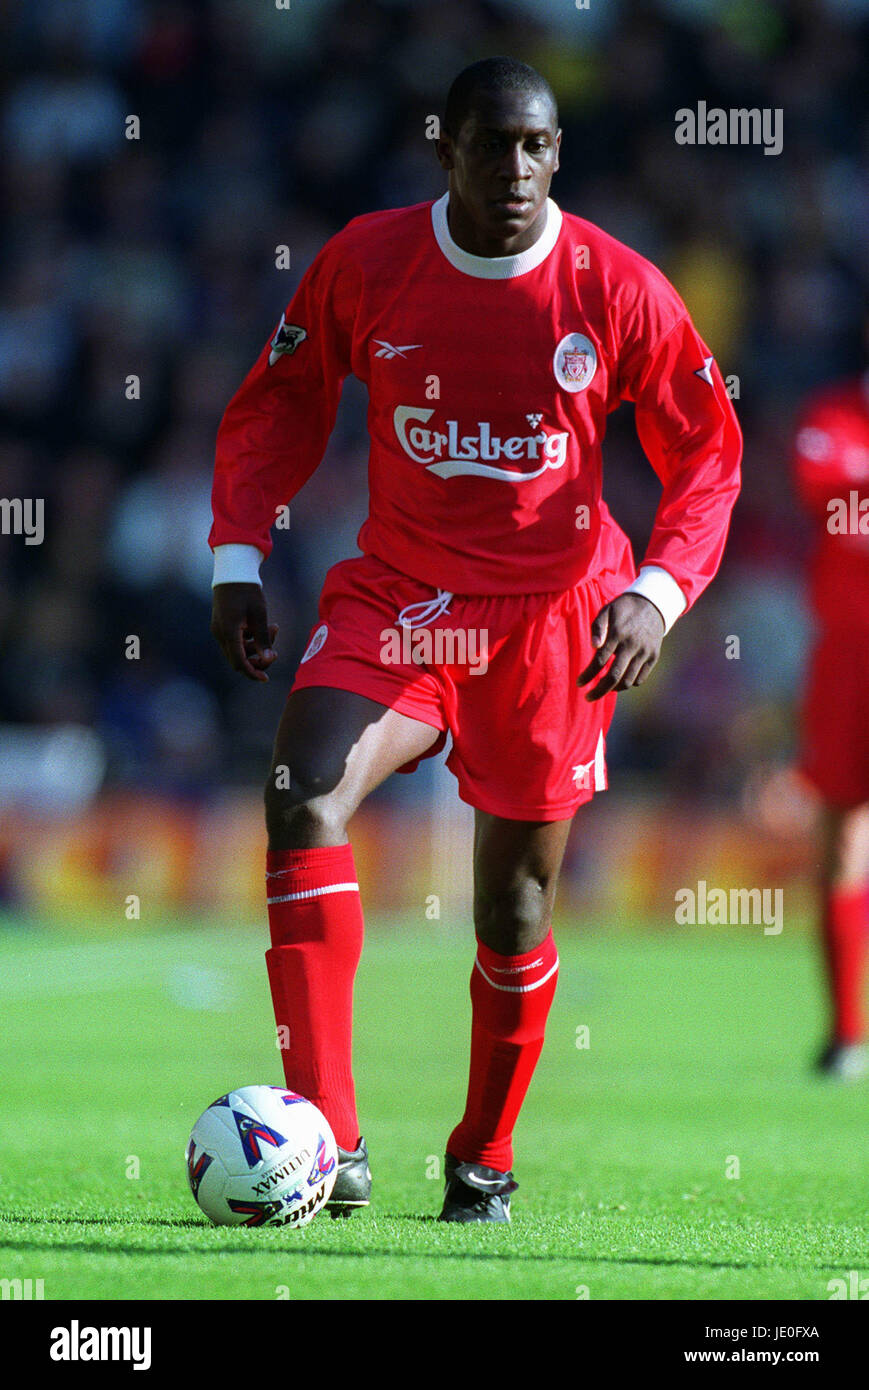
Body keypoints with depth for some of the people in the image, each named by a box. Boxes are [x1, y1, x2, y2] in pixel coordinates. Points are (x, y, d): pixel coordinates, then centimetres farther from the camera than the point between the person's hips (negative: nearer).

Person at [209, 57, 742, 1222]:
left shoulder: (616, 289, -10)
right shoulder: (365, 264, -7)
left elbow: (707, 450, 1)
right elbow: (277, 405, 8)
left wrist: (660, 591, -13)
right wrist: (240, 558, -3)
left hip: (553, 618, 0)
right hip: (396, 600, 0)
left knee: (515, 906, 6)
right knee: (304, 804, -25)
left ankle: (484, 1160, 32)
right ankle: (328, 1141, -28)